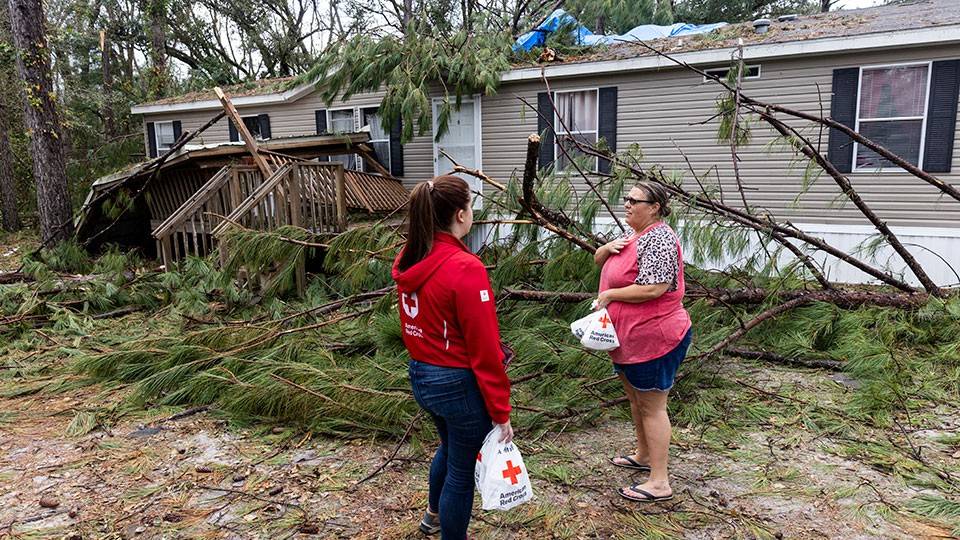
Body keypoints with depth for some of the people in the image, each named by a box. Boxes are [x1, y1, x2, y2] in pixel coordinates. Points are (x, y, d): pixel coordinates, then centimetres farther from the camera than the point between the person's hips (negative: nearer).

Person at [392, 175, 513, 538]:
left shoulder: (407, 260, -1)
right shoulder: (465, 268, -25)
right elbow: (484, 349, -22)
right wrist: (501, 412, -13)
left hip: (420, 376, 9)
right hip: (460, 383, -9)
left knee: (450, 447, 33)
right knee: (462, 469, 13)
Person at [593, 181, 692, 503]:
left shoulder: (658, 238, -21)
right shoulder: (635, 235, 11)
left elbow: (653, 288, -30)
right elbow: (600, 260, 17)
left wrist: (609, 295, -19)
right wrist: (609, 247, -6)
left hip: (653, 337, -10)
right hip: (630, 336, 10)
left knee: (651, 406, -2)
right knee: (635, 397, 23)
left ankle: (659, 483, 8)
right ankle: (644, 455, 41)